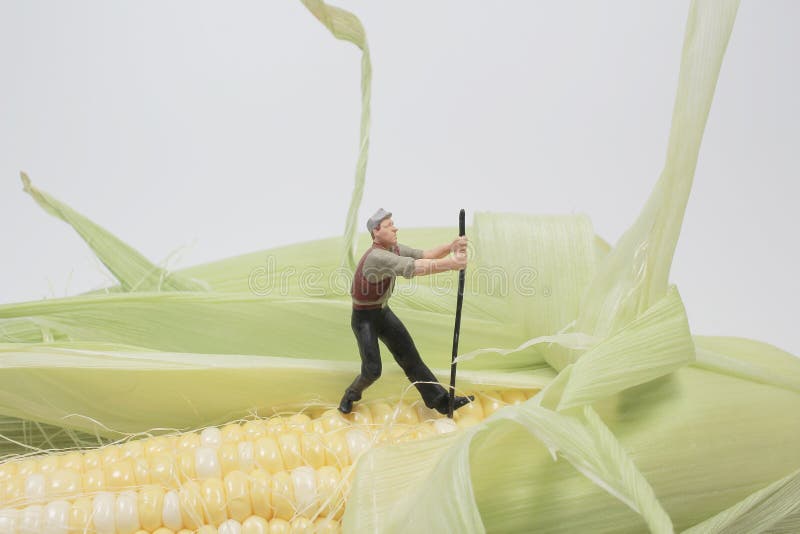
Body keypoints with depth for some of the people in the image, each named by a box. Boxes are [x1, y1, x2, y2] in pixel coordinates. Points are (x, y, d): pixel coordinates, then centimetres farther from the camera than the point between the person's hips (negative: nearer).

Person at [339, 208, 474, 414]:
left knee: (410, 357, 6)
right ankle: (351, 395, 24)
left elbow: (424, 255, -11)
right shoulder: (376, 256, -31)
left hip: (383, 312, 8)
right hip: (364, 318, -8)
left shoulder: (395, 249, -2)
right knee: (372, 371, -7)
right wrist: (450, 263, -47)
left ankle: (442, 401, 9)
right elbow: (414, 268, -41)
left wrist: (451, 247, -30)